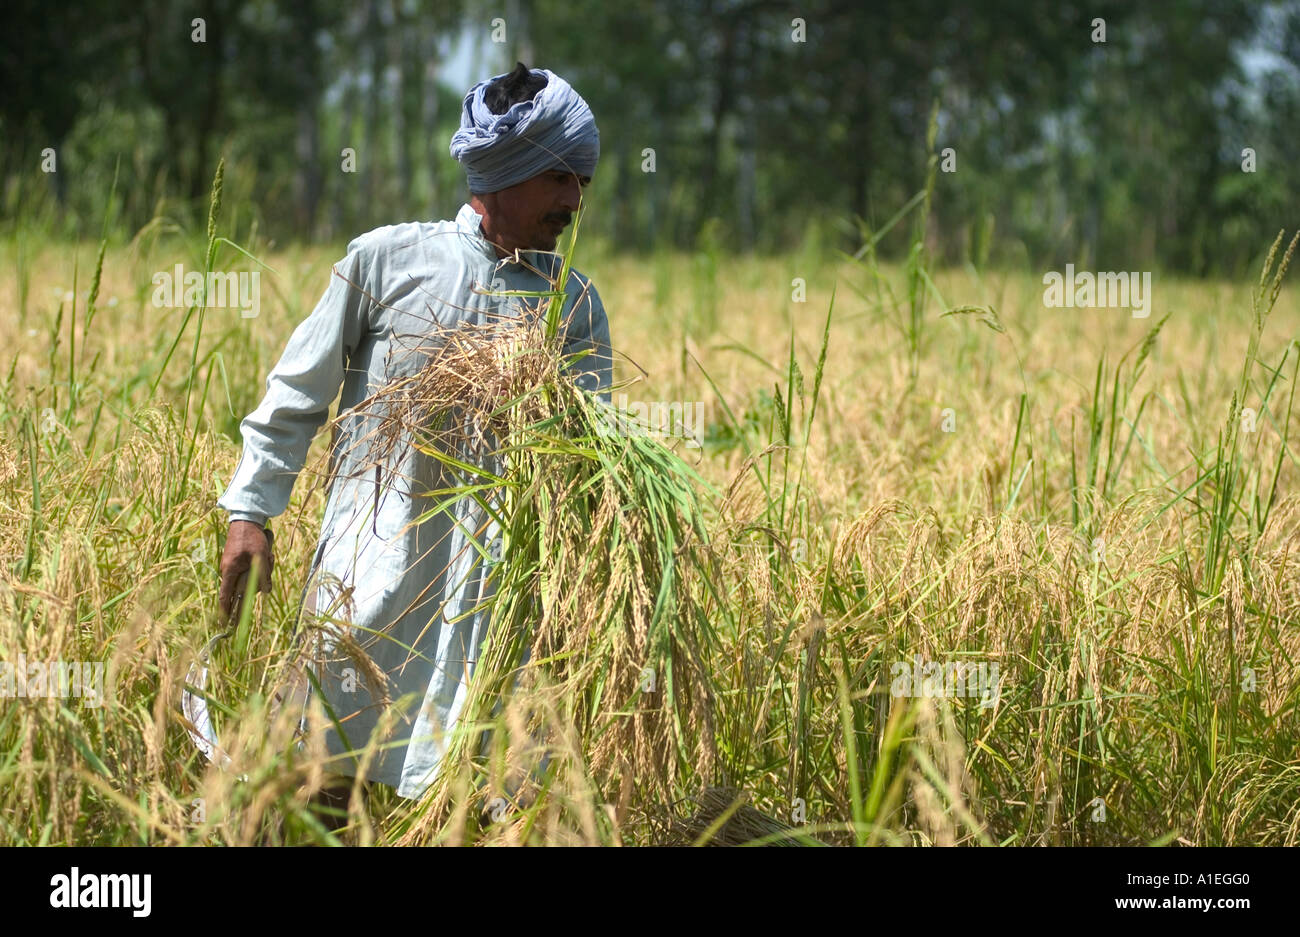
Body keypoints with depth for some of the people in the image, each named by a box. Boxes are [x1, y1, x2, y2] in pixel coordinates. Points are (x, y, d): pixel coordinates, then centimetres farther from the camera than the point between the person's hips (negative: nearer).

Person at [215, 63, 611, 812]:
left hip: (497, 574, 2)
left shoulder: (577, 307, 10)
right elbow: (299, 391, 7)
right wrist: (251, 510, 2)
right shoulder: (389, 259, 4)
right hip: (376, 551, -2)